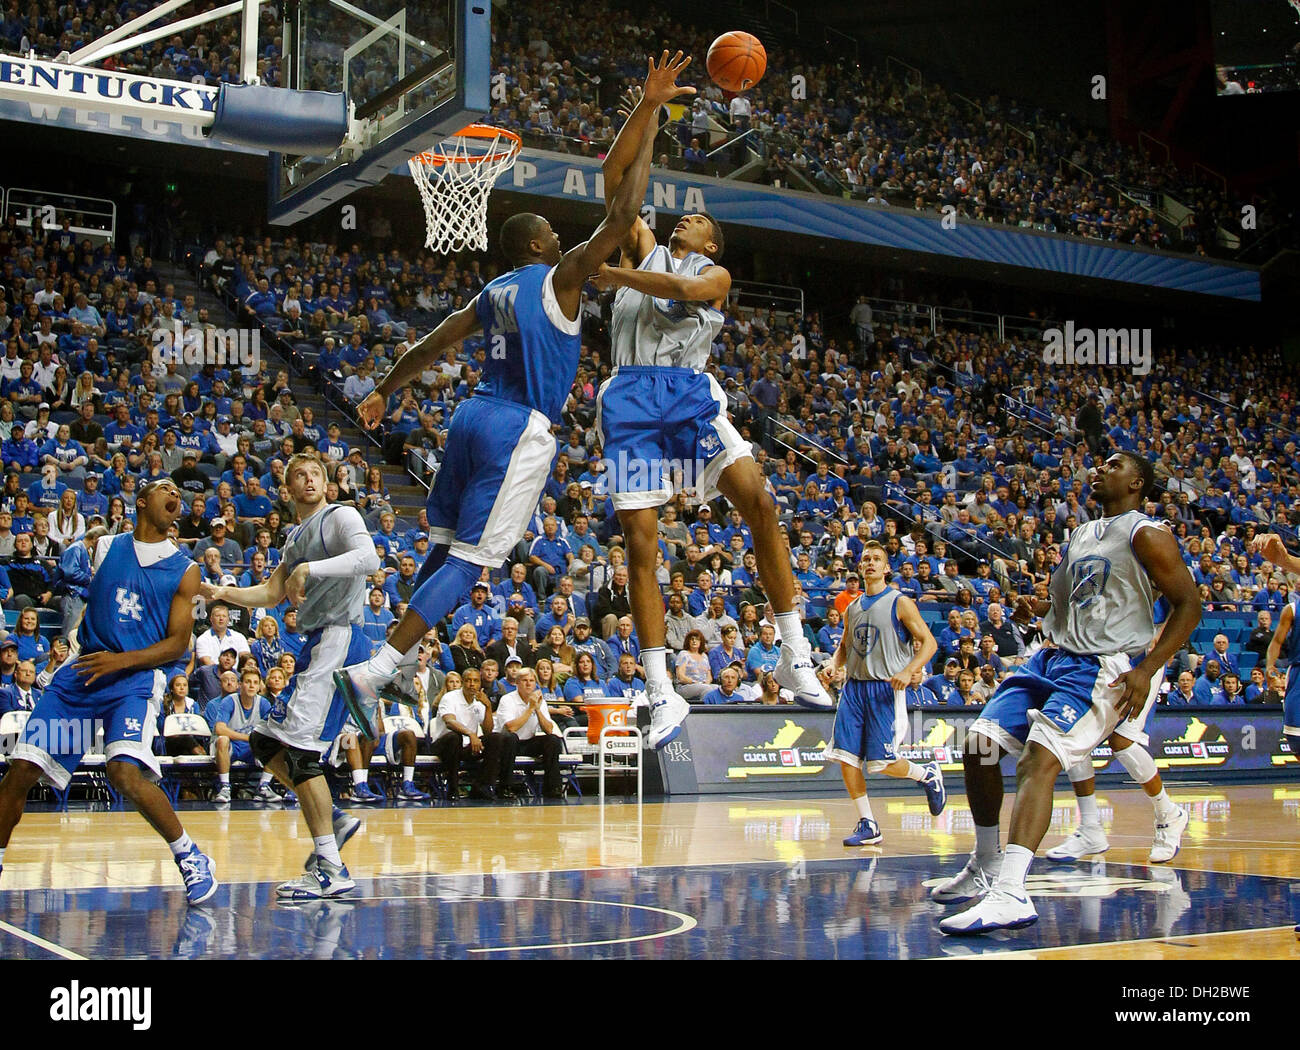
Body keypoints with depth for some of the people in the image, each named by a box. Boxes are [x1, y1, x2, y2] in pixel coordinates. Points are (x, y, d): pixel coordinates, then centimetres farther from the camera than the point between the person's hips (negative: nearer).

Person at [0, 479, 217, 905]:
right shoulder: (104, 546, 12)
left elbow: (178, 643, -1)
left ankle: (191, 857, -9)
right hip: (82, 669, 3)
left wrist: (122, 660, -14)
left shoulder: (184, 570, 4)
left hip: (135, 677, -3)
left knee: (125, 772, -25)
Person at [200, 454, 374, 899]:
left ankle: (330, 870, -15)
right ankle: (334, 819, 17)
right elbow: (272, 594, 26)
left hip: (339, 637, -10)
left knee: (298, 747, -16)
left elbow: (368, 558, -24)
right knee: (264, 741, 12)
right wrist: (224, 593, 11)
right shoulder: (295, 537, 23)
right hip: (315, 645, 10)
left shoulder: (340, 516, -4)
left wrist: (309, 569, -31)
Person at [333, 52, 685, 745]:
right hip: (520, 430, -8)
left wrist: (384, 393, 37)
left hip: (473, 416, 8)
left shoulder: (494, 291, 16)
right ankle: (374, 672, -15)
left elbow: (430, 345, 23)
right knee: (471, 559, -8)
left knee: (448, 547, 18)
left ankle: (401, 660, 24)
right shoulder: (558, 278, -5)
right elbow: (623, 213, -13)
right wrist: (649, 116, -10)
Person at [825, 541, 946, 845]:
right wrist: (836, 663, 5)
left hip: (885, 690, -6)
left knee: (881, 762, -9)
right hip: (854, 686, 6)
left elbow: (929, 642, -6)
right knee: (846, 757, -4)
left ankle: (928, 775, 21)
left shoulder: (900, 603, -3)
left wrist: (908, 671, -21)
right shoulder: (852, 608, 14)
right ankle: (868, 825, 7)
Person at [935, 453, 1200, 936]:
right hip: (1056, 656, 9)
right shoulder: (1081, 534, 19)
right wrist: (1044, 606, 10)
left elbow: (1188, 604, -10)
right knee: (980, 743, 1)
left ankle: (1010, 895, -37)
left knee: (1040, 757, -27)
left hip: (1105, 667, -8)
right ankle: (985, 865, 17)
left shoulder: (1146, 534, -5)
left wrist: (1146, 669, -19)